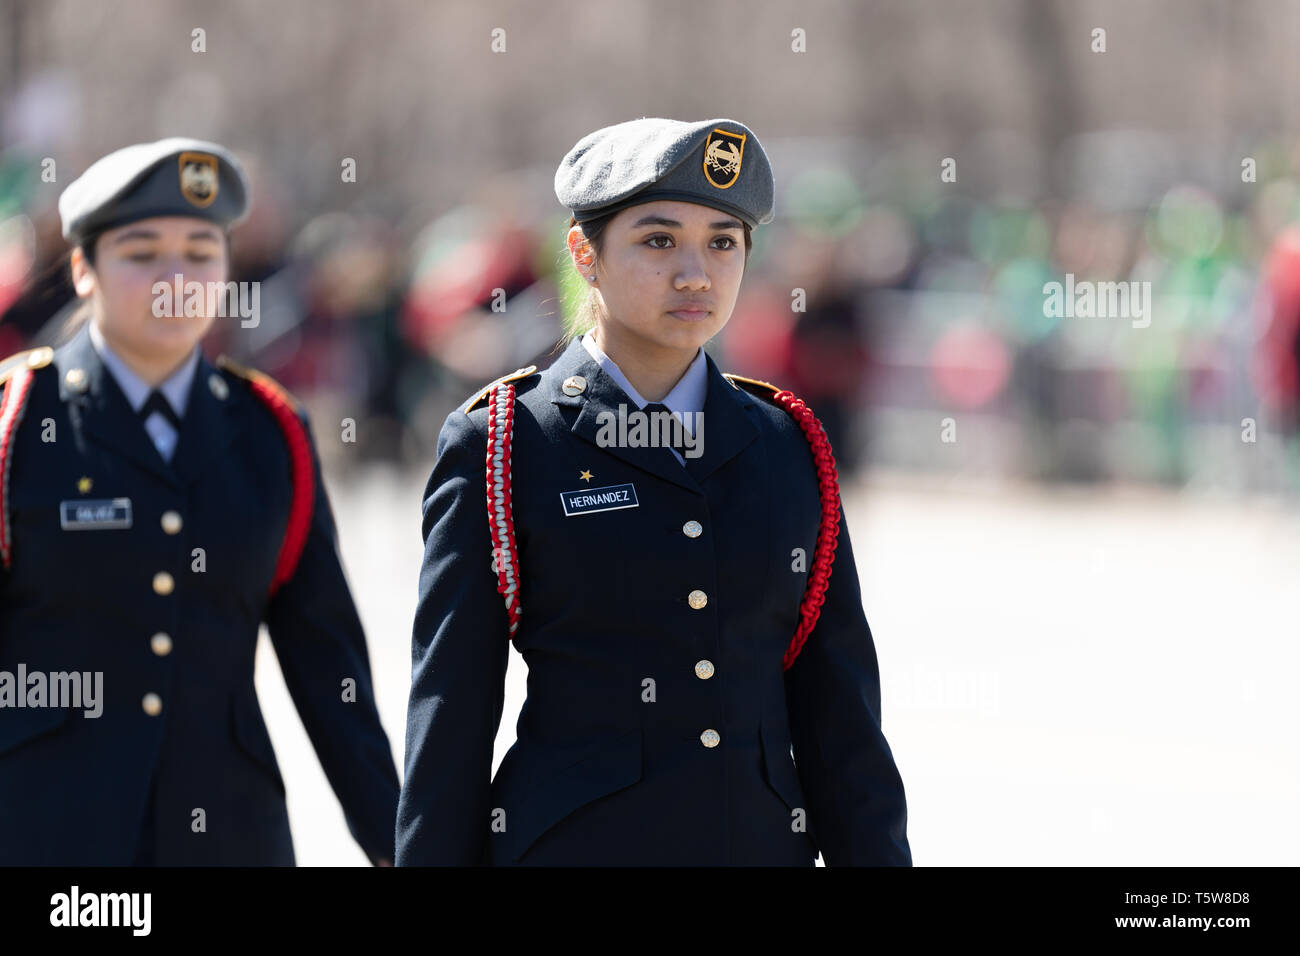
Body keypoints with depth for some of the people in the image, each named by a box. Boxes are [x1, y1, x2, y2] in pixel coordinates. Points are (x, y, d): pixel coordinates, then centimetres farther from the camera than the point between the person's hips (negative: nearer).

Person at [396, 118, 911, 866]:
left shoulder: (788, 447, 9)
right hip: (570, 845, -4)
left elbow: (838, 712, 9)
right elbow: (449, 716, -2)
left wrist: (876, 853, 3)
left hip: (763, 841, 4)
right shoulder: (498, 447, -1)